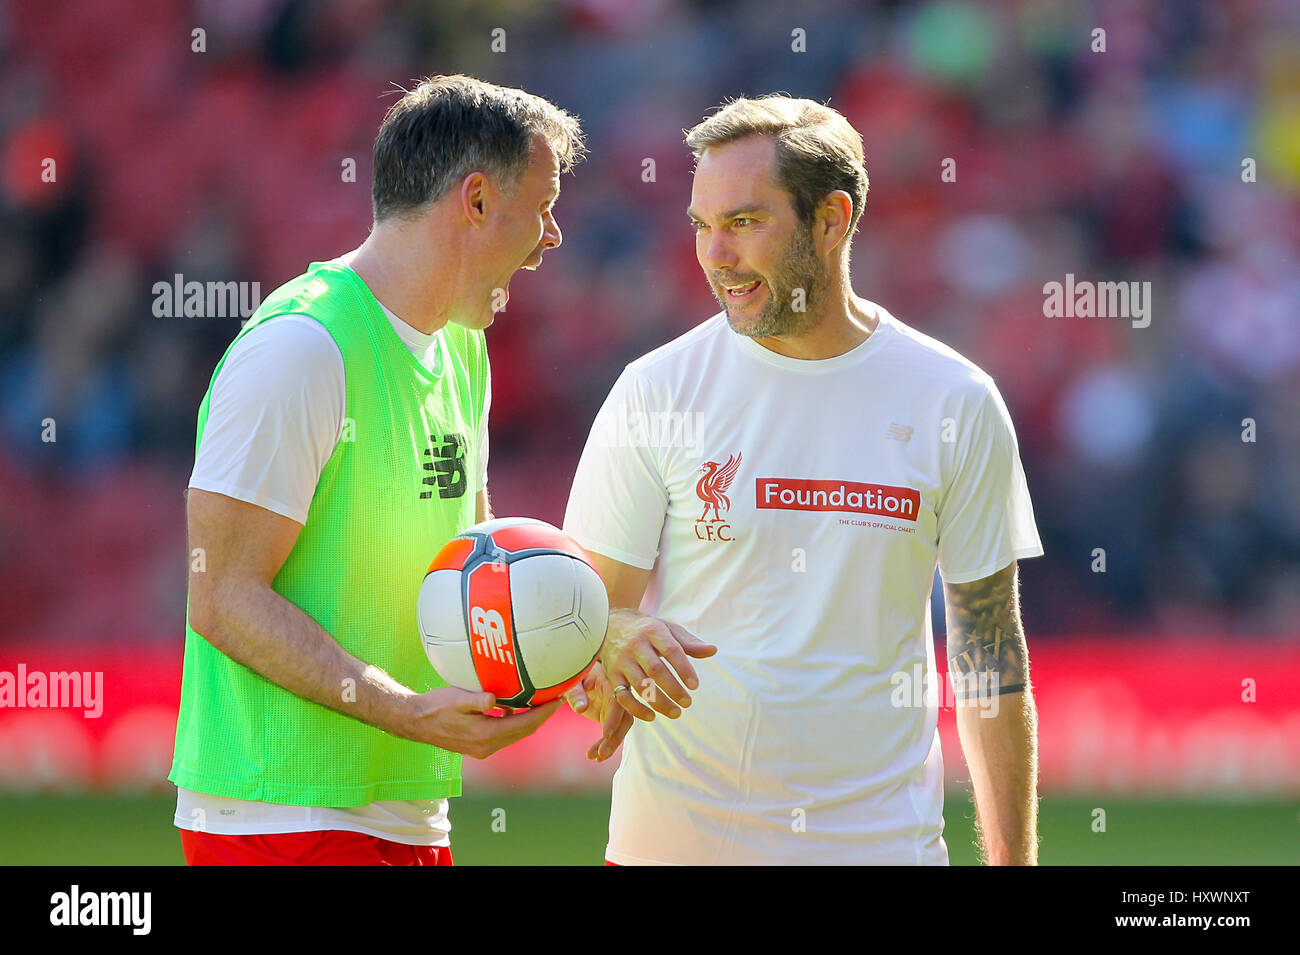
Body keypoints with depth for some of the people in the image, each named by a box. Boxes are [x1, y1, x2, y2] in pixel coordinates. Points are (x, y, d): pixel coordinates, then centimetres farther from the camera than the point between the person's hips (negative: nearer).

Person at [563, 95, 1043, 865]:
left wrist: (1013, 858, 1)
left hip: (880, 835, 0)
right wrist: (622, 644, -24)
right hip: (677, 835, 0)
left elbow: (990, 654, 4)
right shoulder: (656, 390, -2)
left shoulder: (957, 404, 0)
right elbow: (590, 608, 0)